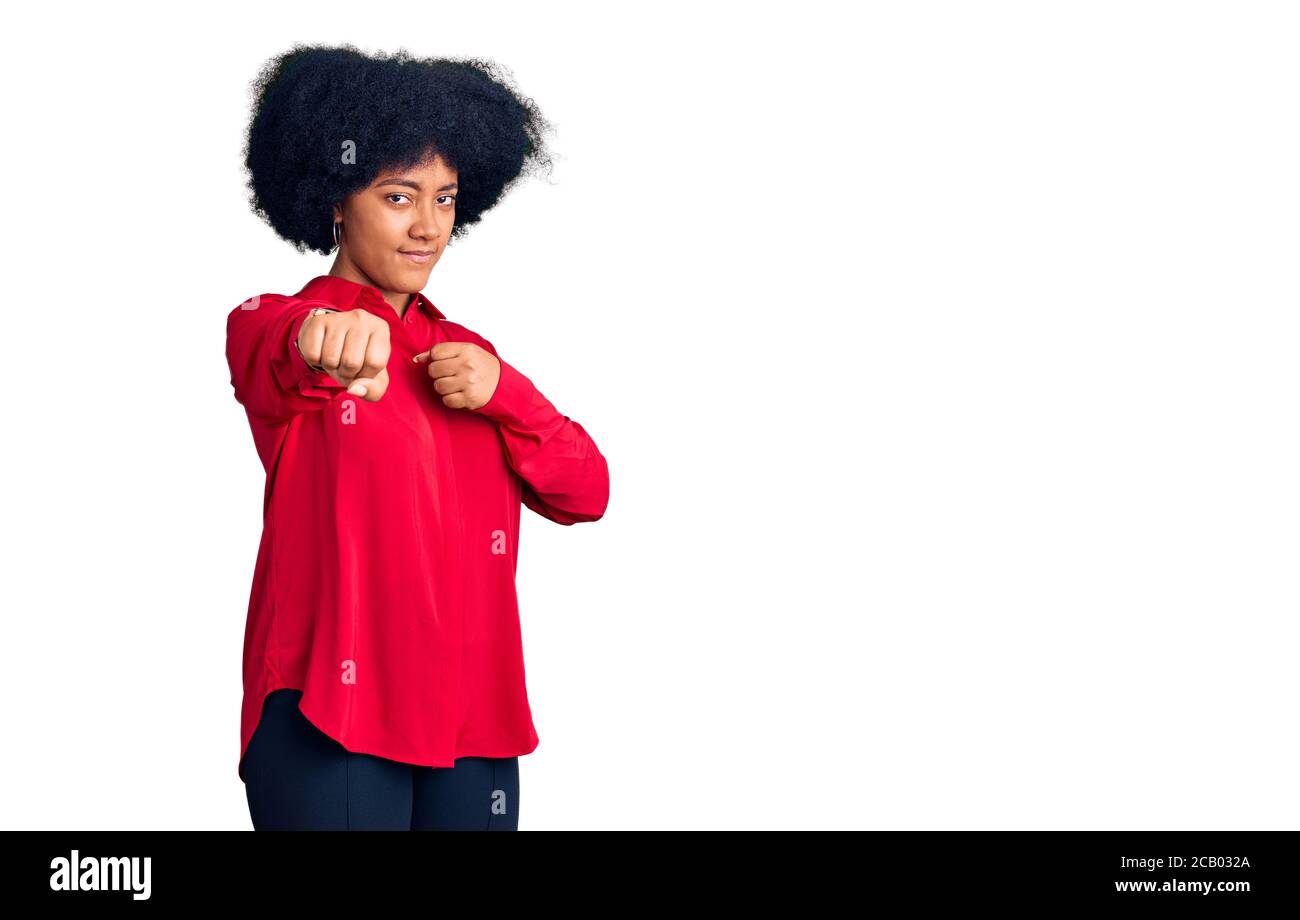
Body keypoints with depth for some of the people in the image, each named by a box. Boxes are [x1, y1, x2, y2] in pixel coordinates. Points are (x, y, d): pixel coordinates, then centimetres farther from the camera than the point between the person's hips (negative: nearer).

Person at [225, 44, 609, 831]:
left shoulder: (464, 353, 16)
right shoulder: (281, 328, -2)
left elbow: (585, 494, 9)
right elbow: (265, 354, -28)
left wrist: (503, 391, -8)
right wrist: (318, 335, -51)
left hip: (472, 722, 5)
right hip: (331, 718, -5)